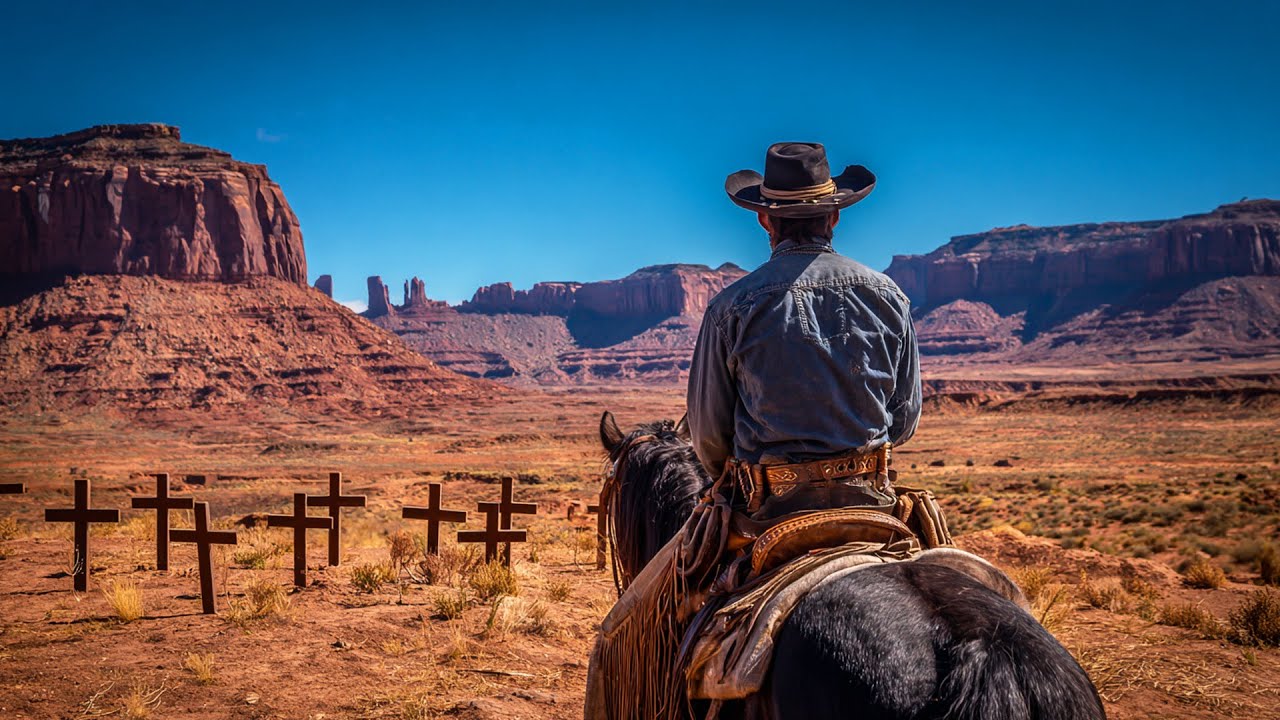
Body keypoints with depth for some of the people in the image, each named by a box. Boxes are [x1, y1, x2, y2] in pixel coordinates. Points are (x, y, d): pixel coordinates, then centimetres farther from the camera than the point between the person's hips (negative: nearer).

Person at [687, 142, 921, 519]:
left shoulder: (732, 306, -6)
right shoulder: (887, 295, 4)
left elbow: (708, 432, 0)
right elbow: (906, 418, 10)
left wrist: (730, 480, 21)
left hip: (775, 503, -3)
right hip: (869, 498, 3)